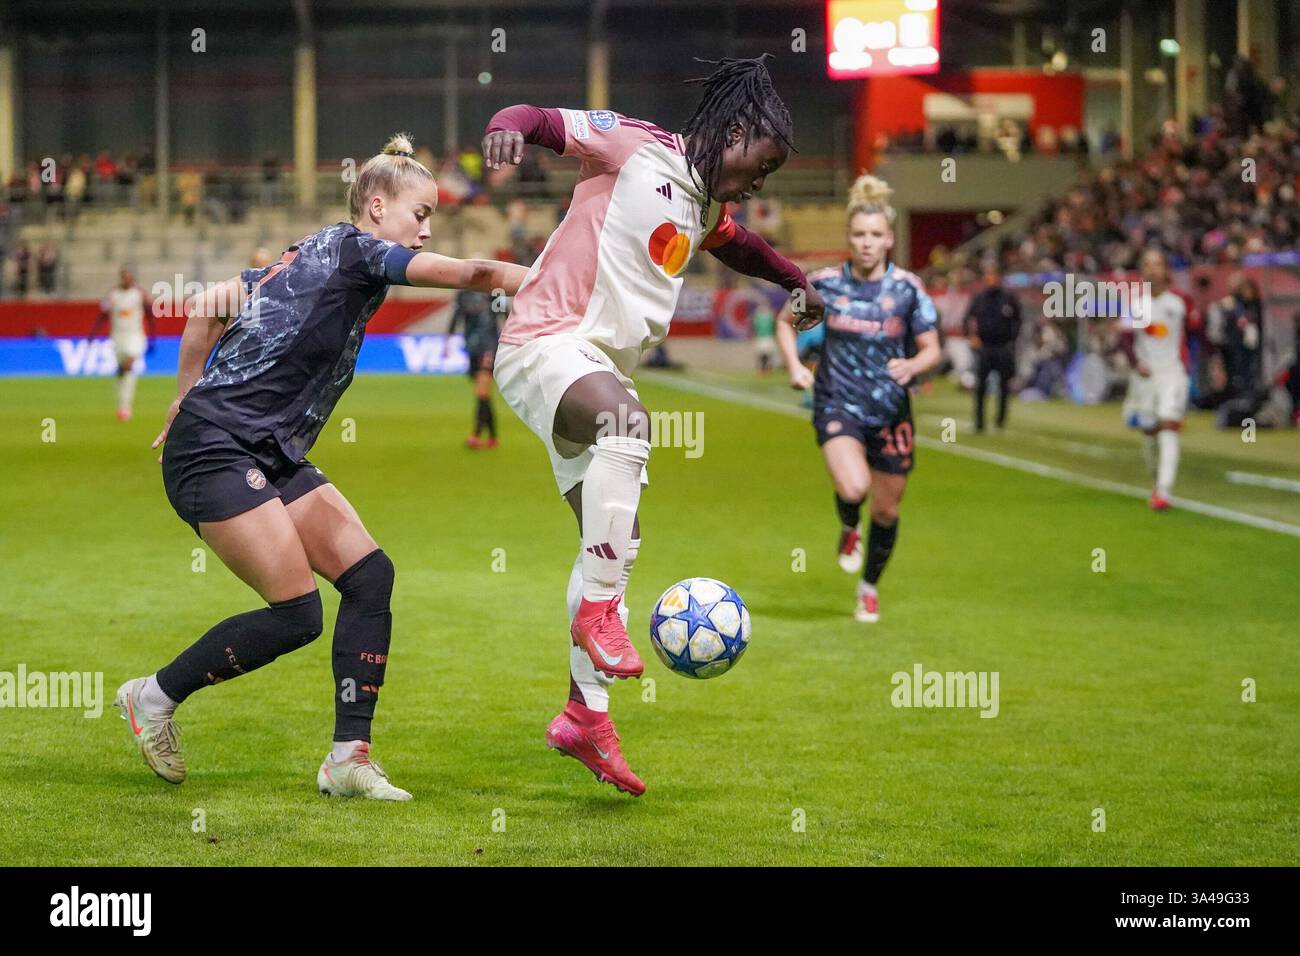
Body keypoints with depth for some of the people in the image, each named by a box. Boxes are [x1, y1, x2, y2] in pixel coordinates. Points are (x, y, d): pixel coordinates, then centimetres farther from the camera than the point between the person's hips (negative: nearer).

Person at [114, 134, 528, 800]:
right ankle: (154, 697, 8)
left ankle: (349, 758, 0)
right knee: (296, 613, -11)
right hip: (218, 452, -10)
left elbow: (203, 309, 20)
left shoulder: (308, 257, 18)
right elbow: (467, 273, -12)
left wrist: (186, 401, 23)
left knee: (369, 576, -1)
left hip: (270, 457, 10)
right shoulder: (354, 247, -7)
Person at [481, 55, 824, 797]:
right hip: (547, 341, -10)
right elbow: (545, 121, -13)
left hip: (600, 370, 10)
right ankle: (601, 612, -32)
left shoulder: (706, 208, 20)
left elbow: (738, 244, 42)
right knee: (628, 419, -39)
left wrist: (798, 282, 50)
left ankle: (586, 714, 13)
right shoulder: (635, 148, -4)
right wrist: (512, 125, -34)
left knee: (617, 541, 7)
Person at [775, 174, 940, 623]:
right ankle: (848, 528, 10)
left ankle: (870, 587, 36)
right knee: (854, 488, -27)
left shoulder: (907, 288, -5)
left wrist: (913, 366, -23)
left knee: (886, 509, 10)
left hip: (890, 411, 2)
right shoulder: (824, 283, -4)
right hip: (837, 404, -2)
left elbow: (932, 349, 0)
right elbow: (785, 322, 13)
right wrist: (795, 366, -3)